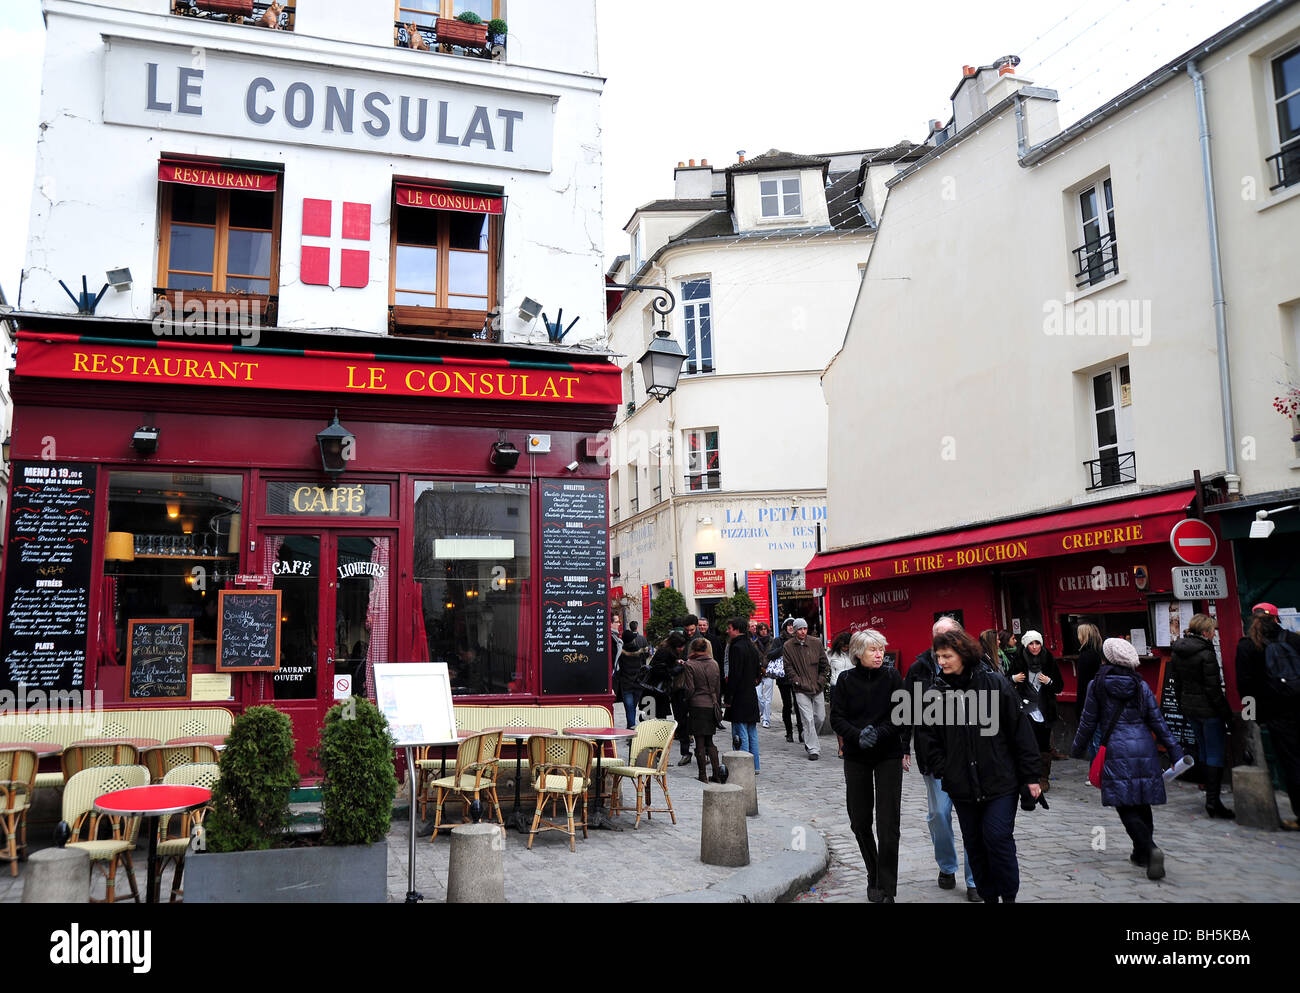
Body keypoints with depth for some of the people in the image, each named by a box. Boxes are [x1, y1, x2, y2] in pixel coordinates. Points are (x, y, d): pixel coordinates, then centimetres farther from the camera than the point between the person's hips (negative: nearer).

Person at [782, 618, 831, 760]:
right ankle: (813, 750, 0)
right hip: (801, 690, -3)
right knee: (808, 719, -6)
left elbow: (825, 664, 8)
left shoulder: (816, 643, 3)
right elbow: (788, 668, 0)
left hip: (817, 688, 3)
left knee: (820, 717, 9)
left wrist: (821, 681, 2)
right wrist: (798, 682, -9)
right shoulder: (788, 646, -2)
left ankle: (808, 739, 35)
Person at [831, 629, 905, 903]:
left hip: (888, 756, -1)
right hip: (856, 757, 1)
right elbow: (837, 717, -3)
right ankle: (874, 877, 29)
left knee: (888, 823, -6)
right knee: (860, 821, 7)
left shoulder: (892, 677, -2)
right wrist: (858, 736, -20)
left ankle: (886, 889, 2)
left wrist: (878, 733, -20)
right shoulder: (846, 679, -1)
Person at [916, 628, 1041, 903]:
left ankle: (1009, 896, 14)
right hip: (962, 786, 3)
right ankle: (988, 896, 27)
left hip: (1000, 781, -3)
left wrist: (1030, 776, -3)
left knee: (998, 838, -7)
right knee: (974, 843, 11)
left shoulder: (995, 685, -7)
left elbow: (1020, 731, -4)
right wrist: (942, 769, -2)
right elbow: (926, 736, 8)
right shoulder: (936, 692, -1)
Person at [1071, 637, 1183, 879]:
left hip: (1117, 750, -4)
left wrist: (1077, 749, 15)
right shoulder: (1141, 685, 6)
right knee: (1142, 803, 15)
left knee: (1125, 807, -3)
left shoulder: (1097, 685, -2)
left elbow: (1088, 721, 2)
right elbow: (1158, 721, 5)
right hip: (1144, 748, 4)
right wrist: (1175, 753, 9)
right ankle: (1141, 853, 25)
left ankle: (1151, 850, -21)